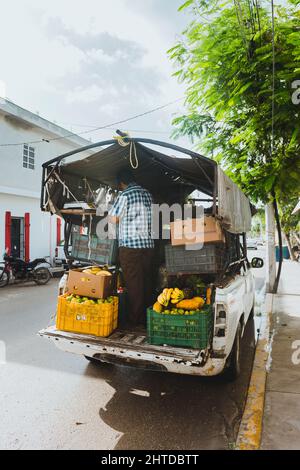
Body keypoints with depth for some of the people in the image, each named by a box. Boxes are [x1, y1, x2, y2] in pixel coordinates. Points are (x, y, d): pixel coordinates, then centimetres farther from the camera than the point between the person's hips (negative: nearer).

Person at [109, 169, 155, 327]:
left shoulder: (125, 195, -7)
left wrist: (109, 214, 15)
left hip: (130, 245, -6)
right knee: (147, 282, 12)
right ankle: (146, 317, 22)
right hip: (148, 244, 6)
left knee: (133, 283, 1)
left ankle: (135, 319, 9)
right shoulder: (147, 194, 13)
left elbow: (114, 219, -6)